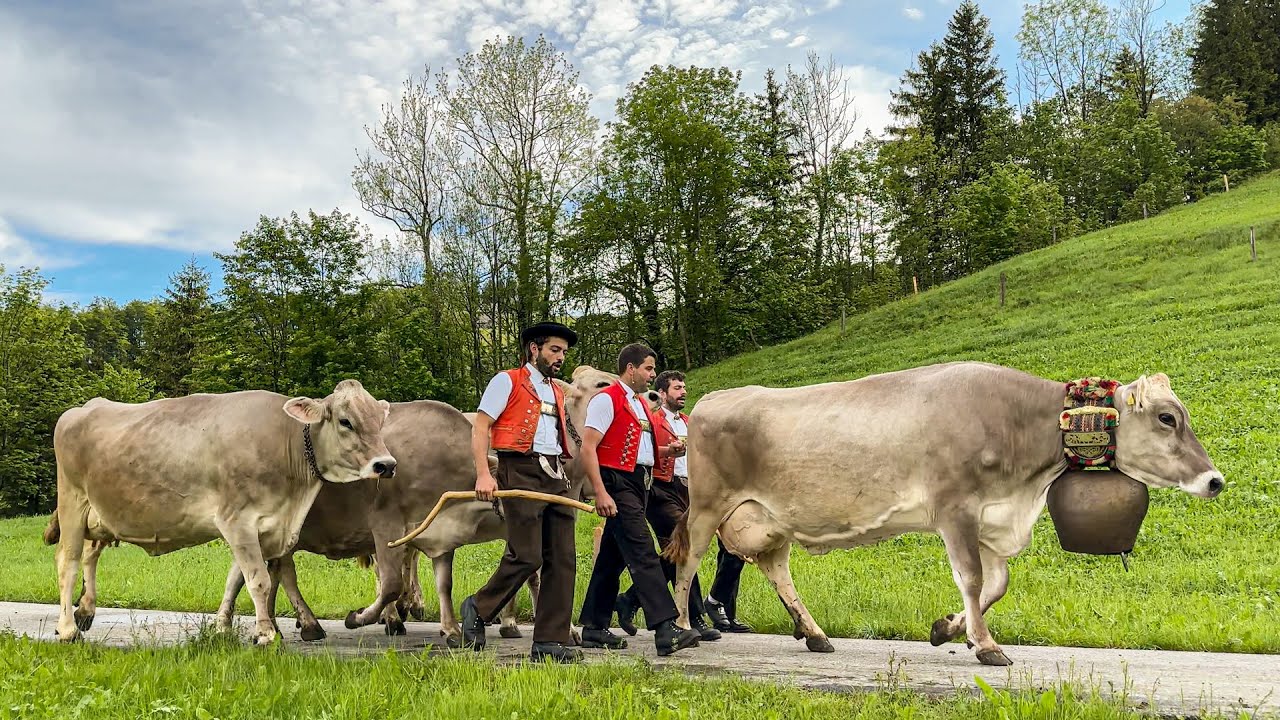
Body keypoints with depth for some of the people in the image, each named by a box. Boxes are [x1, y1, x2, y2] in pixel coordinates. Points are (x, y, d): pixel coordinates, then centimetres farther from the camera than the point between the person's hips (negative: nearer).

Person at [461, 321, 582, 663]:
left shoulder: (558, 393, 24)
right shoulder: (507, 381, 4)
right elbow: (480, 427, -4)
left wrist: (565, 477, 15)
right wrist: (483, 474, -16)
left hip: (555, 477, 7)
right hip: (521, 472, -7)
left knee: (563, 559, 0)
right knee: (527, 557, -13)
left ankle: (550, 642, 5)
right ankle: (479, 608, 11)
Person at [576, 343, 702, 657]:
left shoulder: (641, 405, 20)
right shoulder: (607, 399, -8)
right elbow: (587, 448, -15)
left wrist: (669, 450, 9)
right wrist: (600, 492, -23)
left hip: (639, 485, 9)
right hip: (617, 485, -9)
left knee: (614, 557, 12)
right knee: (643, 555, -15)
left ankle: (593, 628, 19)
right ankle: (665, 629, -19)